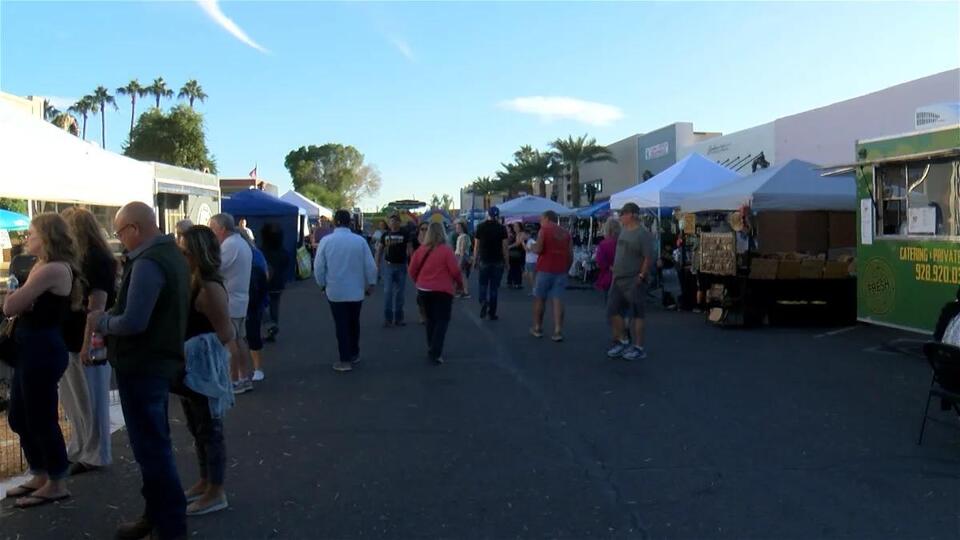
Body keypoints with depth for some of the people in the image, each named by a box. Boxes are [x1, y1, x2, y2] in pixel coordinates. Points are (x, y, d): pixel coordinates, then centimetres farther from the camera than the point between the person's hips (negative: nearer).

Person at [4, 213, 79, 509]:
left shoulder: (53, 270, -19)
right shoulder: (43, 267, 15)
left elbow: (10, 307, -20)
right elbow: (17, 307, 10)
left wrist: (15, 294, 0)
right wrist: (20, 296, -9)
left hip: (42, 350, -10)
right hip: (31, 349, 11)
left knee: (41, 418, 0)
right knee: (19, 416, 18)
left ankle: (56, 484, 13)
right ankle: (40, 476, 31)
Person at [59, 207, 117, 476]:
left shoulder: (96, 260, -16)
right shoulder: (79, 258, 12)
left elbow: (97, 307, -21)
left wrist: (88, 346, -22)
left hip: (87, 342, -9)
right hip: (71, 340, 10)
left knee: (90, 403, 2)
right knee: (72, 401, 18)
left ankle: (95, 456, 13)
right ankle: (78, 449, 30)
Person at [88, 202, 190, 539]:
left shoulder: (148, 263, -22)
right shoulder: (170, 253, 11)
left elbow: (134, 322, -28)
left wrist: (101, 322, -9)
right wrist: (111, 319, 9)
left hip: (142, 368, -10)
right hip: (160, 362, 11)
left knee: (151, 449, -1)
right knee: (154, 445, 19)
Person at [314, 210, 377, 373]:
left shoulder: (326, 241, -10)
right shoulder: (360, 240, -9)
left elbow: (318, 267, -6)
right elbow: (370, 266, -7)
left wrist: (322, 284, 11)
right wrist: (371, 283, 10)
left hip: (335, 291, -2)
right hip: (356, 290, 2)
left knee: (341, 325, 6)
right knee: (354, 323, 18)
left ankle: (345, 360, 8)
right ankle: (354, 354, 30)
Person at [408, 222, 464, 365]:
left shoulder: (420, 250, 1)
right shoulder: (446, 249, -11)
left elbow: (412, 271, 6)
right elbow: (455, 270, -12)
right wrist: (460, 283, 6)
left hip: (424, 290, 5)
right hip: (442, 290, -5)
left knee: (431, 320, 19)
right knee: (442, 321, 0)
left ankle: (432, 349, 25)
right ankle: (435, 353, -11)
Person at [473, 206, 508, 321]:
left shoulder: (480, 227, 1)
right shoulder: (502, 228, -3)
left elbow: (476, 246, 1)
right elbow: (504, 247, -4)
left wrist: (475, 260, 9)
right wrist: (506, 261, 4)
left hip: (484, 260, 1)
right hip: (498, 261, 0)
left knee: (483, 284, 15)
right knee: (494, 287, 5)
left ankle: (483, 302, -12)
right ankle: (492, 313, 8)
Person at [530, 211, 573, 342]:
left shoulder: (544, 230, -3)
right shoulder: (566, 233, 12)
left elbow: (538, 249, -13)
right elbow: (571, 255, 9)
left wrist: (532, 247, 7)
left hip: (545, 269, -4)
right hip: (561, 271, 4)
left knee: (539, 298, 10)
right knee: (558, 300, 0)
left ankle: (537, 328, 17)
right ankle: (558, 331, -7)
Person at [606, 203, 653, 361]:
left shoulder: (642, 234, -13)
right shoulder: (623, 231, 12)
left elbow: (649, 258, -17)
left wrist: (641, 276, -20)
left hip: (633, 281, -8)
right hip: (618, 279, 9)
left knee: (636, 314, -1)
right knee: (612, 310, 10)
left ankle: (638, 348, 7)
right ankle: (622, 342, 24)